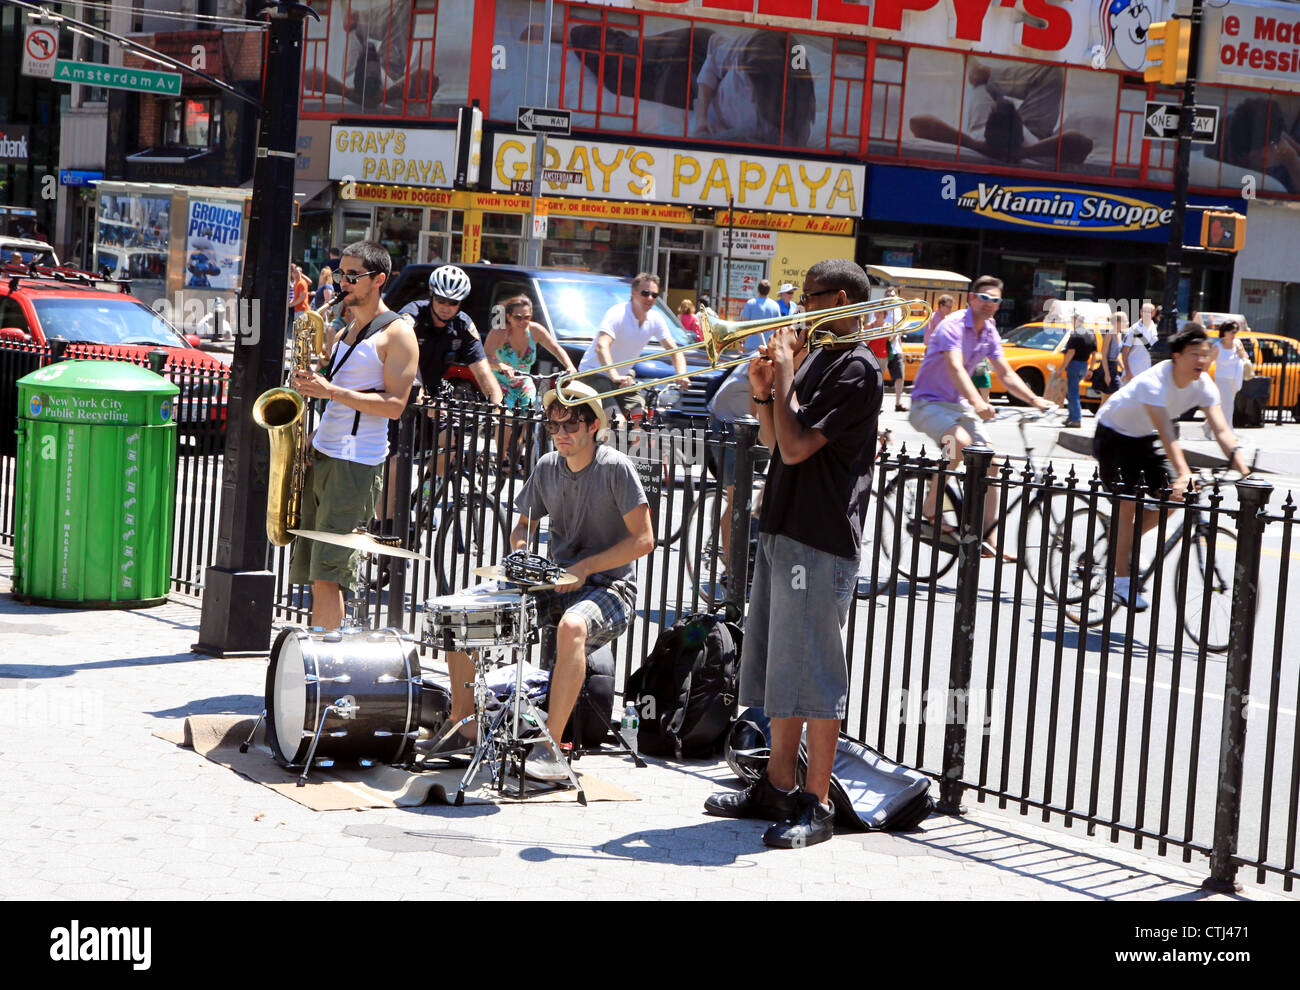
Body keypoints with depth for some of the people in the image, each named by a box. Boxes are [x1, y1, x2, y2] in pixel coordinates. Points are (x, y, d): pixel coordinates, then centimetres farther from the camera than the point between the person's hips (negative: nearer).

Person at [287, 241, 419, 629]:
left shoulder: (397, 333, -5)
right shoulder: (343, 328, 20)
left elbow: (395, 405, -13)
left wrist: (331, 391, -19)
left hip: (356, 462, -8)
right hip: (321, 454, 8)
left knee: (327, 575, -12)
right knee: (315, 575, 6)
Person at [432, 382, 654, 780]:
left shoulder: (616, 468, -12)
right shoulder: (547, 468, 6)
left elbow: (643, 540, -14)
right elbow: (524, 525, 19)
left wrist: (585, 567, -19)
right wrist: (520, 551, -4)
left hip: (608, 587, -7)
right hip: (555, 583, 7)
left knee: (572, 626, -41)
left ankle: (551, 746, -35)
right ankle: (461, 724, 6)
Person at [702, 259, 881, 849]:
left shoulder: (857, 369, -13)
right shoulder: (816, 359, 16)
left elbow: (796, 447, -20)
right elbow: (775, 444, 17)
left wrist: (784, 377, -11)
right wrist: (763, 393, 1)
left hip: (820, 541, -10)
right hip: (783, 530, 10)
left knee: (813, 674, -6)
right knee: (778, 667, 14)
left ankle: (816, 805, 0)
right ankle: (778, 787, 23)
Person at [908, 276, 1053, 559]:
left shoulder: (989, 332, 6)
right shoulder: (953, 326, -19)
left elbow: (1006, 374, 9)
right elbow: (955, 368, -33)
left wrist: (1034, 400, -7)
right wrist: (977, 402, -48)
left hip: (958, 405, 8)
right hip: (928, 403, -8)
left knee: (992, 462, -2)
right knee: (961, 440, -36)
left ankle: (986, 540, 4)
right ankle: (930, 508, -19)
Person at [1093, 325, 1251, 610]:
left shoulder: (1203, 385, -15)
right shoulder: (1154, 382, -34)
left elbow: (1221, 429, -22)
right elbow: (1166, 432, -42)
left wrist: (1243, 468, -35)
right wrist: (1183, 473, -53)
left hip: (1143, 439, 7)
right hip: (1113, 437, -7)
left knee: (1170, 498, -5)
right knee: (1127, 505, -14)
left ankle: (1124, 543, 17)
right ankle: (1122, 582, -7)